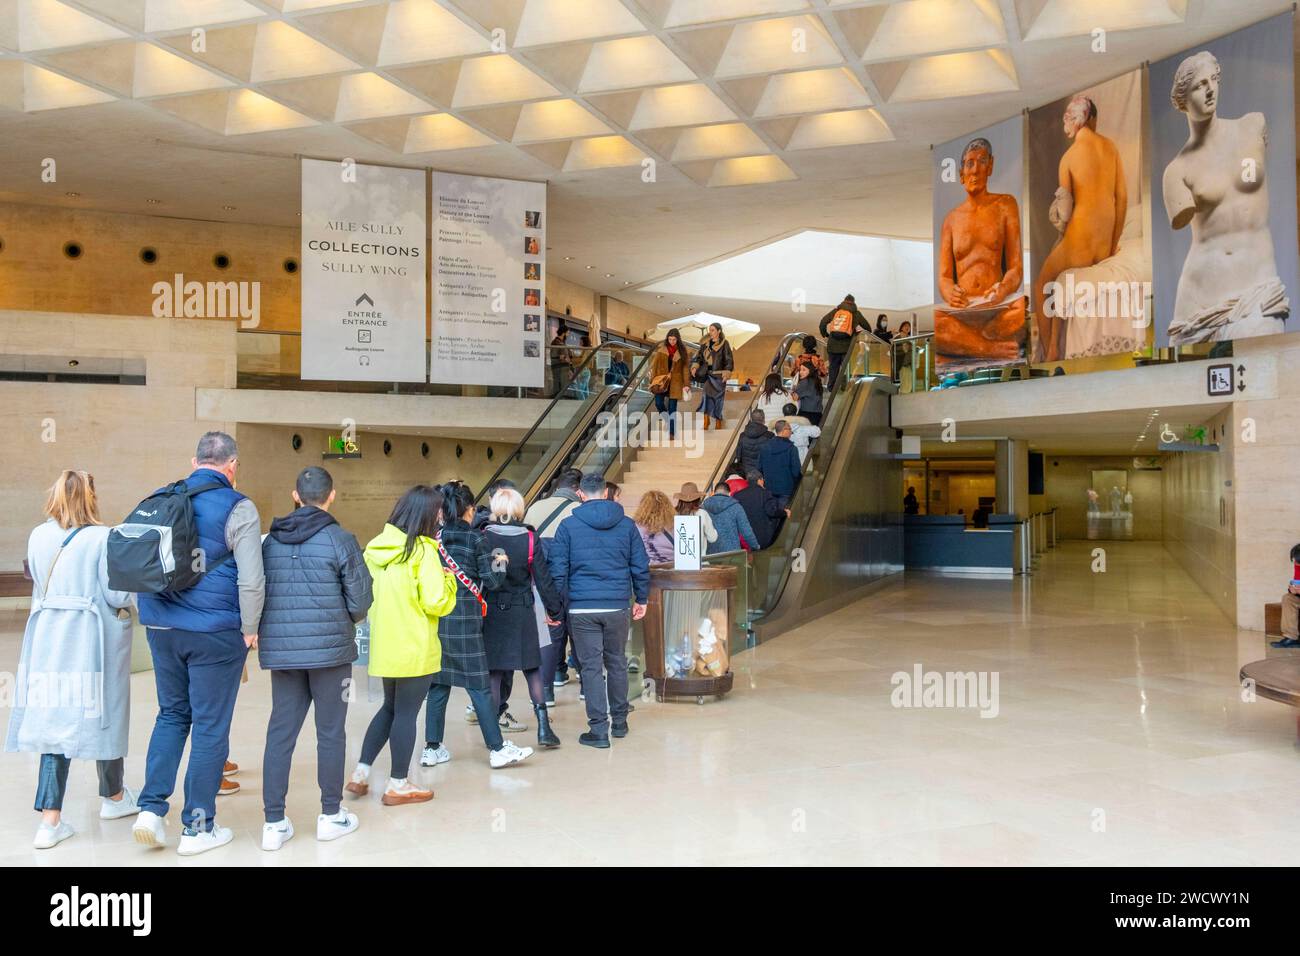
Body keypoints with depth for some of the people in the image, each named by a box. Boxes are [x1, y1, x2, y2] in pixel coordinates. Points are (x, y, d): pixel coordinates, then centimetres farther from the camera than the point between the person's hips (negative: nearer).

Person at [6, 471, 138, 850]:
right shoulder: (102, 538, -13)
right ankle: (113, 797, 31)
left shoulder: (38, 536, 2)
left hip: (47, 637, 4)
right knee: (99, 714, 11)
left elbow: (39, 585, 12)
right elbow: (117, 595, -14)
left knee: (53, 719, 8)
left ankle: (50, 819, 4)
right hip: (93, 639, -4)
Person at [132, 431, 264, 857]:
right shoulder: (237, 508, -10)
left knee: (172, 714, 20)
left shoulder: (160, 499, 8)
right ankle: (197, 827, 12)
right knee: (210, 726, 5)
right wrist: (249, 629, -3)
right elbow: (251, 579, -15)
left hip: (161, 627, 5)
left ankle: (151, 807, 12)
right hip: (215, 633, -5)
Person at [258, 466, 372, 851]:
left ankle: (274, 823, 12)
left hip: (280, 649, 4)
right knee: (330, 733, 8)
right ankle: (331, 816, 19)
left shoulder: (270, 541, 4)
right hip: (330, 648, -4)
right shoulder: (341, 540, -9)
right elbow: (361, 600, -8)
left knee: (280, 732, 8)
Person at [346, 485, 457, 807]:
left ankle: (361, 773, 22)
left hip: (384, 645, 7)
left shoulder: (377, 547, 6)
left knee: (390, 707, 22)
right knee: (406, 713, 5)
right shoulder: (423, 551, -16)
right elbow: (436, 603, -20)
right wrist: (447, 578, -2)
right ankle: (398, 785, 15)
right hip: (415, 649, -7)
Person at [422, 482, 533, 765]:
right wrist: (501, 565, 13)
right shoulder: (475, 538, -5)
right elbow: (491, 580, -5)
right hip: (465, 619, -4)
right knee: (479, 686, 0)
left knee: (437, 684, 12)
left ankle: (432, 748, 16)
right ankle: (497, 748, 5)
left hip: (435, 620, 4)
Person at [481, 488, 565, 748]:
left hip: (491, 612, 0)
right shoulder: (530, 539, -7)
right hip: (523, 613, 0)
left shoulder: (484, 537, -7)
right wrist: (555, 610, 5)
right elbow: (543, 579, -4)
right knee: (533, 669, 12)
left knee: (493, 672, 8)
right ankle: (543, 727, 7)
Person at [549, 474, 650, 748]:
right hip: (617, 607, 2)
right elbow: (641, 566, 6)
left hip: (582, 608, -2)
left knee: (591, 667, 2)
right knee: (617, 663, 16)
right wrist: (641, 599, 17)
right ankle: (619, 721, 26)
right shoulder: (626, 524, 5)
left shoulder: (568, 526, -2)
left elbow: (558, 569, -3)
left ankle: (598, 729, 2)